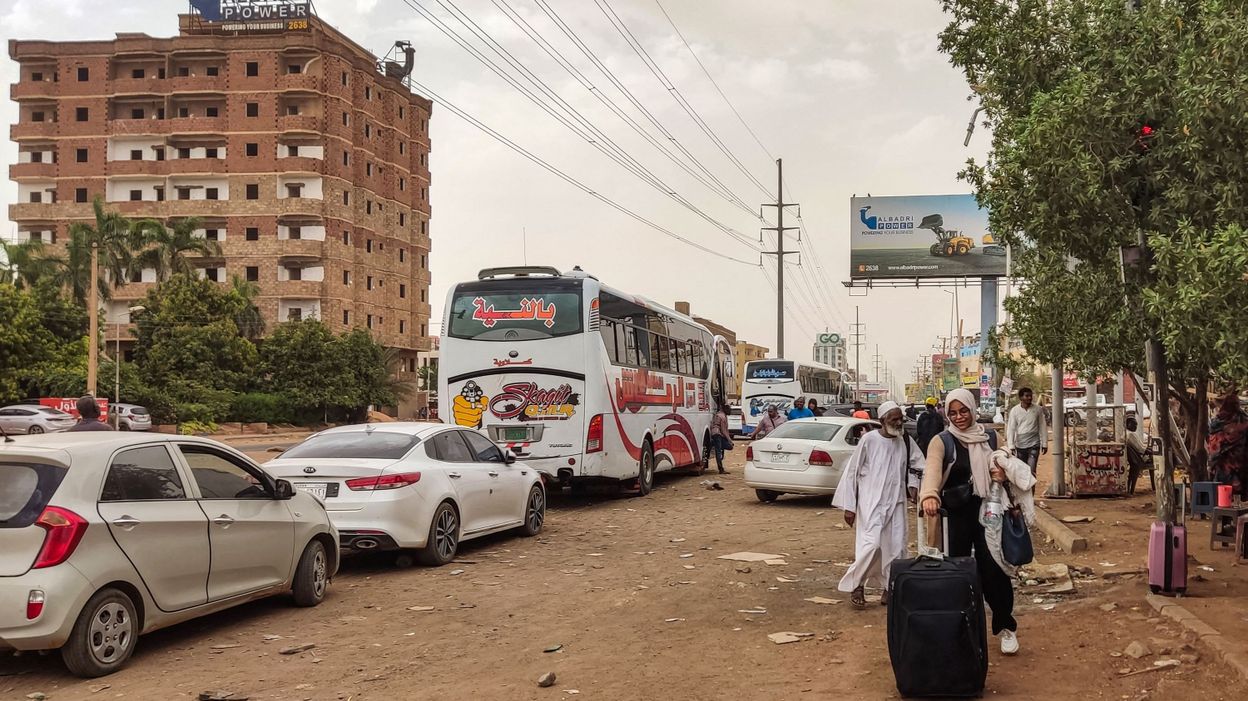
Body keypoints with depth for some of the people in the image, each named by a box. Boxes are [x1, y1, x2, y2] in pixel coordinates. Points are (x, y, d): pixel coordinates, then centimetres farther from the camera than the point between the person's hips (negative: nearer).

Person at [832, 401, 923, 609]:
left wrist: (913, 485, 2)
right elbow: (852, 472, -5)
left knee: (896, 547, 4)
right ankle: (856, 585, 2)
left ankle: (889, 588, 19)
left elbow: (917, 465, 21)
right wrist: (849, 506, -5)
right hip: (871, 503, -5)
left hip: (896, 503, 5)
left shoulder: (906, 442, 2)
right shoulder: (869, 440, -11)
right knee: (871, 544, -16)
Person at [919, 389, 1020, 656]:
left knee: (993, 570, -2)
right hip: (956, 515, -2)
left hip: (987, 512, 2)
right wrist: (929, 495, -44)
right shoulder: (941, 442, -4)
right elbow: (932, 470, -23)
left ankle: (1005, 627, 16)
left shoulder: (990, 438, 7)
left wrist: (1003, 474, -5)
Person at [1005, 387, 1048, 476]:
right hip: (1020, 445, 1)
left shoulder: (1037, 409, 1)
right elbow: (1011, 429, -1)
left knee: (1031, 470, -12)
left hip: (1034, 445, -1)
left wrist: (1044, 444, 4)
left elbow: (1043, 427, 6)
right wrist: (1011, 446, -7)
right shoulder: (1014, 411, 0)